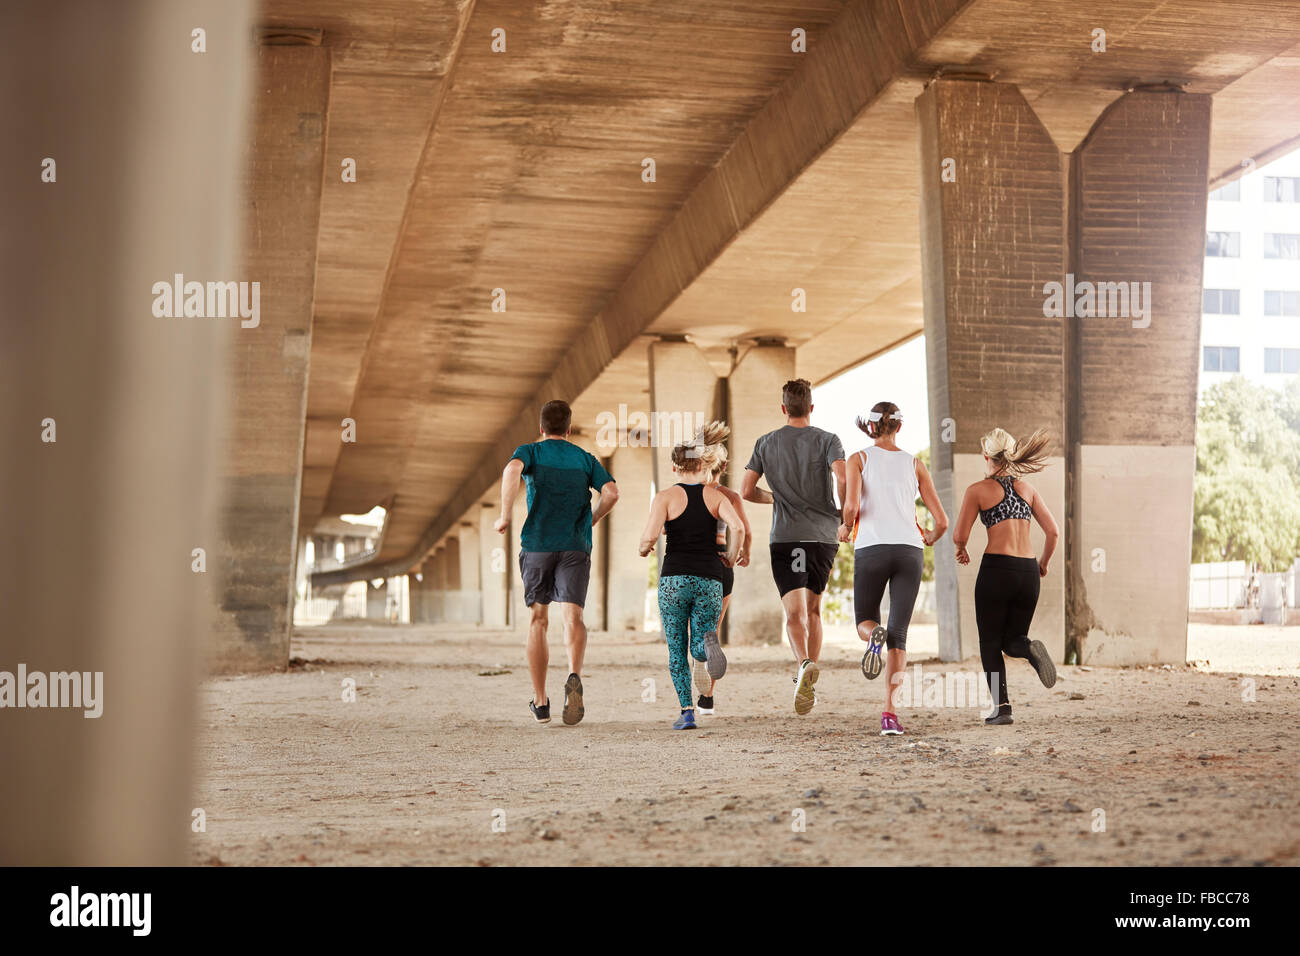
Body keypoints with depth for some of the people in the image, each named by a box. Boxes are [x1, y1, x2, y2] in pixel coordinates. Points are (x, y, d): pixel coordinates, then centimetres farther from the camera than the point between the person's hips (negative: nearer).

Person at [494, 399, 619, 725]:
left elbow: (512, 470, -17)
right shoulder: (585, 459, 13)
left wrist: (505, 516, -11)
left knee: (537, 620, 12)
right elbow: (611, 492, -1)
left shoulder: (530, 451, 7)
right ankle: (574, 677, -41)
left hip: (537, 545, 0)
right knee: (572, 615, -11)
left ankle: (540, 702, 15)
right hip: (576, 546, 0)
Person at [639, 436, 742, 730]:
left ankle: (687, 712, -2)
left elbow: (650, 536, -12)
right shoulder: (716, 497, 6)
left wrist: (644, 548, 10)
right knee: (698, 648, 11)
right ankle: (708, 642, -26)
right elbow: (738, 528, -10)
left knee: (677, 650, 9)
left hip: (674, 579, -1)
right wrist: (732, 556, 6)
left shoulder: (665, 497, 0)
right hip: (709, 579, 1)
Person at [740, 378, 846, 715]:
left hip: (786, 537, -1)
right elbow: (843, 479, -14)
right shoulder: (827, 440, 3)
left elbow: (746, 491, 4)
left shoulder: (766, 443, 8)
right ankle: (808, 683, 15)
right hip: (824, 535, 1)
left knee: (794, 612, -9)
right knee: (812, 609, 16)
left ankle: (805, 664, -37)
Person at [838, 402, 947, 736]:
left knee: (865, 621, 18)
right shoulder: (915, 464, 12)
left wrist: (845, 527, 10)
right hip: (910, 550, 1)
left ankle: (874, 635, -21)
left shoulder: (859, 460, 7)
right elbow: (942, 521, 9)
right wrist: (929, 539, 30)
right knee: (898, 635, 4)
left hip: (871, 549, -1)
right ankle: (889, 712, -11)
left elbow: (852, 504, -11)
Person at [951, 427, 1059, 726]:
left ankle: (1002, 707, -5)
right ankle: (1030, 649, -20)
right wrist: (1044, 563, 22)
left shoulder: (978, 490, 0)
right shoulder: (1027, 489, 12)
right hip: (1028, 571, 4)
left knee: (990, 642, 8)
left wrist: (960, 550, 20)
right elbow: (1053, 531, 7)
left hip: (996, 569, -4)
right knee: (1012, 639, 17)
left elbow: (959, 536, -3)